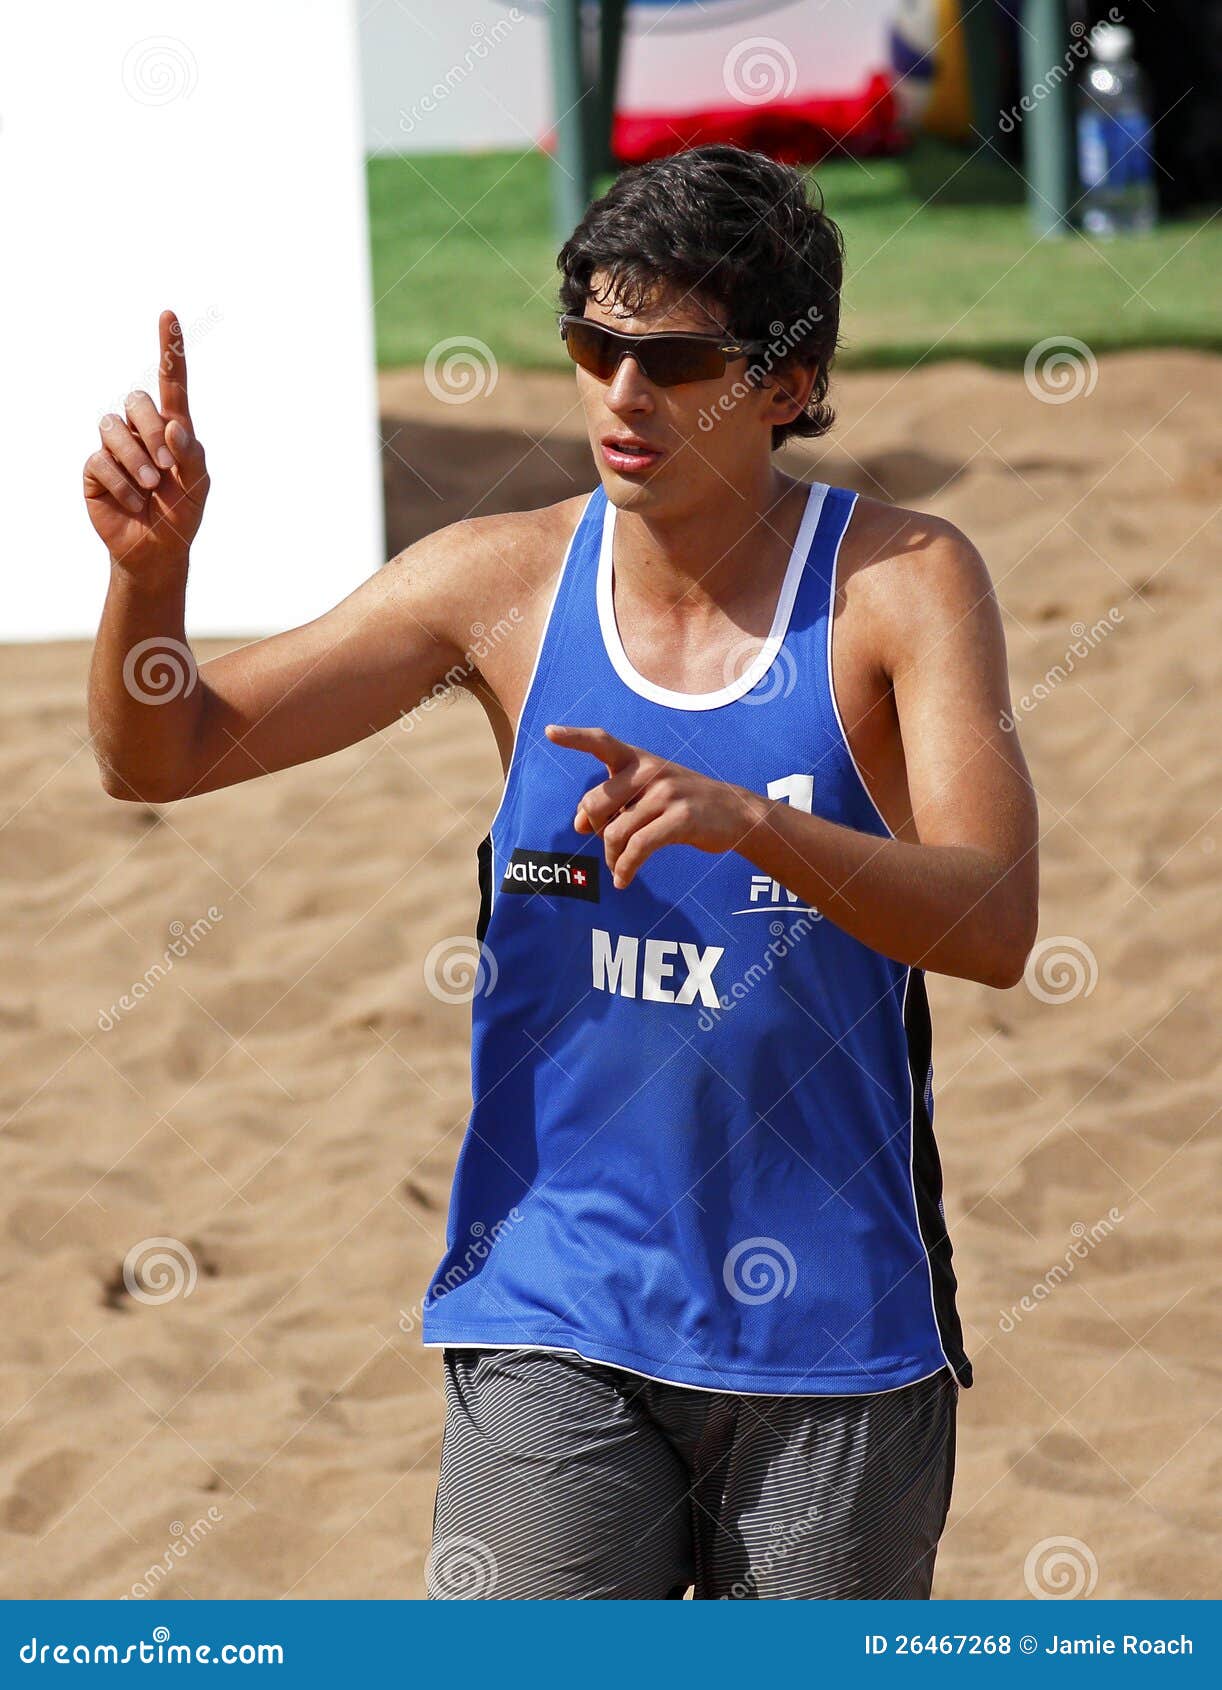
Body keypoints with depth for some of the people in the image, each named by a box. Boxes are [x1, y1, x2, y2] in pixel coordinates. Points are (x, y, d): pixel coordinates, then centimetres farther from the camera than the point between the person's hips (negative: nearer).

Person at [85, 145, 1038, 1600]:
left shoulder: (899, 581, -6)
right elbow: (164, 757, 4)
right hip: (555, 1316, 1)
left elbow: (992, 924, -17)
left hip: (831, 1327, -1)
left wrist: (746, 822, -33)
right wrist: (150, 565, -16)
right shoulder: (503, 582, 1)